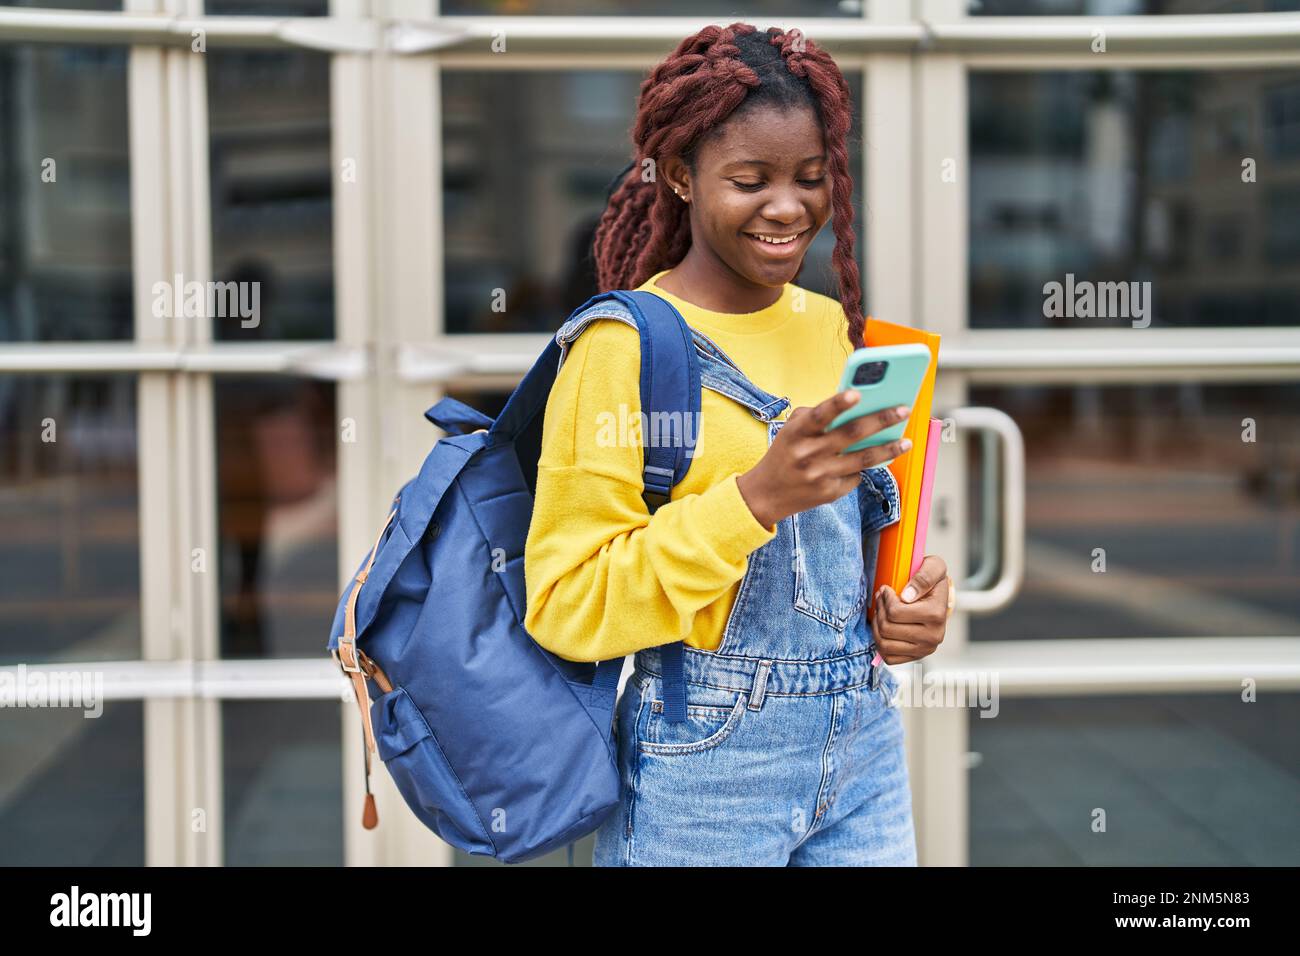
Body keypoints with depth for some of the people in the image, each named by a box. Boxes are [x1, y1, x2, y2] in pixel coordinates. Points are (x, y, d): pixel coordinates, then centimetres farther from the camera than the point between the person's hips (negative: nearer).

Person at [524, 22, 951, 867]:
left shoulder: (834, 327, 6)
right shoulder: (623, 347, -12)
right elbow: (567, 607, -16)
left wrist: (918, 587, -2)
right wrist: (757, 497, -26)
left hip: (864, 743, 6)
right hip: (707, 766, -5)